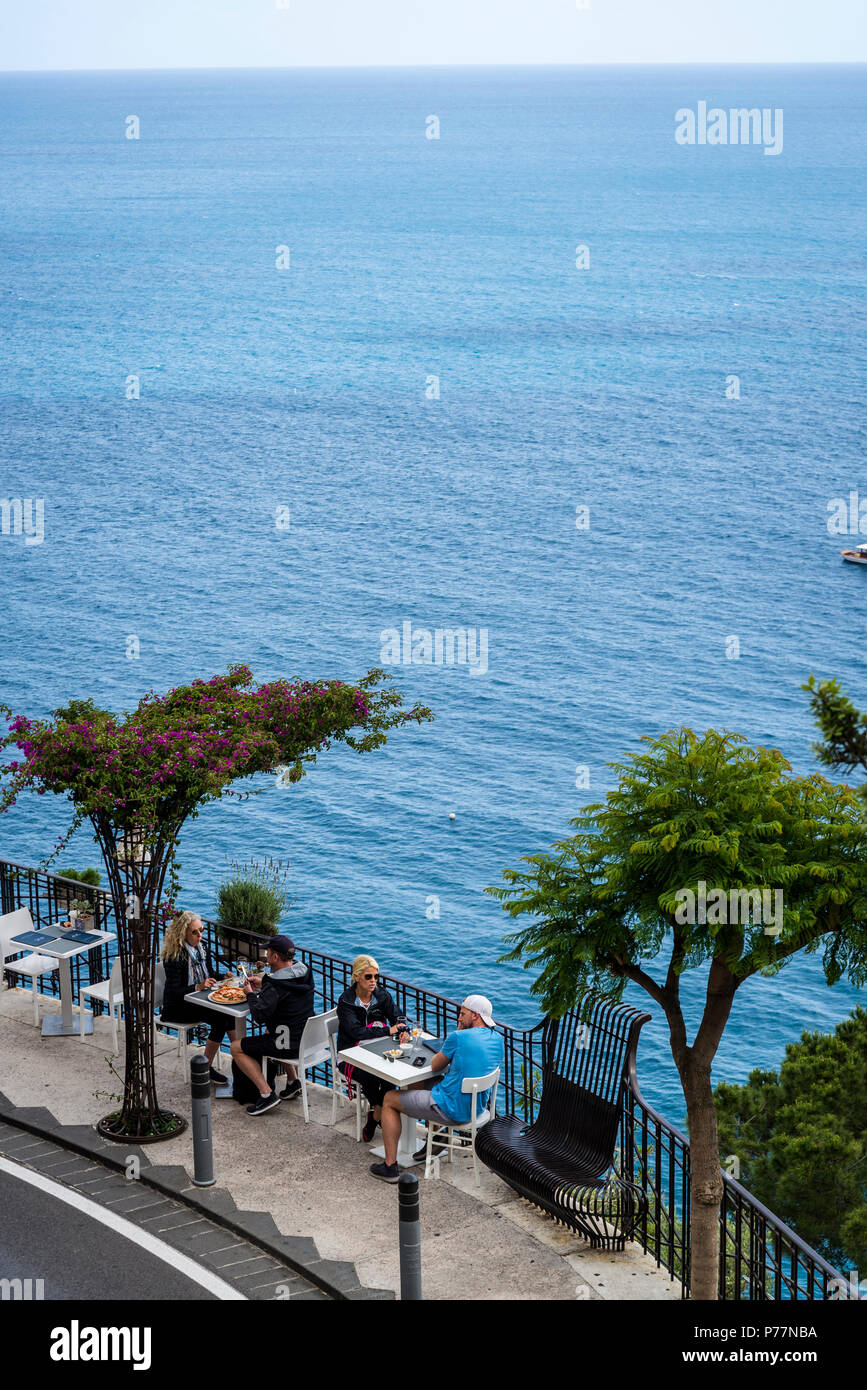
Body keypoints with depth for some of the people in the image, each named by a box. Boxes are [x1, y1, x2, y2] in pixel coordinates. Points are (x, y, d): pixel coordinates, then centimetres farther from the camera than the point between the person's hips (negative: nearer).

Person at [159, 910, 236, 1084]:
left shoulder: (202, 948, 7)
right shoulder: (174, 956, -16)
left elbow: (210, 974, 19)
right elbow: (173, 991, -21)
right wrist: (198, 987, -33)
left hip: (198, 1002, 7)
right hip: (177, 1008, -7)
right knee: (219, 1019, -27)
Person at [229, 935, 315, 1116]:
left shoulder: (275, 986, -25)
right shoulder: (304, 971, 0)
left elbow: (259, 1016, -25)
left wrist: (251, 994, -9)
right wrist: (263, 984, 11)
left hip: (290, 1045, -9)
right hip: (308, 1038, 9)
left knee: (236, 1048, 3)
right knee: (269, 1031, 39)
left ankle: (267, 1093, -2)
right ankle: (293, 1081, 32)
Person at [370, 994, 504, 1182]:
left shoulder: (459, 1037, -20)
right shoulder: (498, 1040, 1)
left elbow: (435, 1066, -4)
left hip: (452, 1110, -8)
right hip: (476, 1108, 8)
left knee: (390, 1100, 11)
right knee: (418, 1085, 32)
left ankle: (390, 1166, 10)